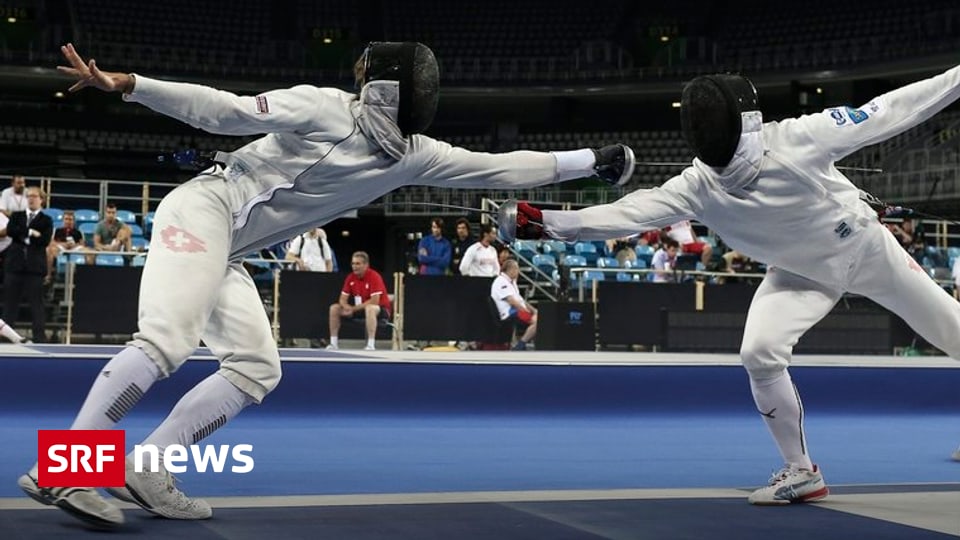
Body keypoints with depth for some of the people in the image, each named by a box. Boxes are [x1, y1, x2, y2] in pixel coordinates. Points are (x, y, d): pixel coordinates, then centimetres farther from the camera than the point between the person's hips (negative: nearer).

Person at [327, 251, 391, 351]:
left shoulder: (374, 276, -20)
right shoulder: (350, 277, -1)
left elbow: (374, 301, -27)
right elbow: (343, 299, 0)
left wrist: (354, 308, -23)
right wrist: (347, 307, -24)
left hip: (380, 310, -7)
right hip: (358, 308, 7)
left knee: (370, 309, -41)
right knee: (334, 308, -4)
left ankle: (371, 345, -40)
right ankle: (334, 343, -1)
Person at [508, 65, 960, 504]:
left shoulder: (797, 137, -34)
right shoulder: (697, 186, -27)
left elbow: (882, 114, -25)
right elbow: (630, 211, -37)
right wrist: (547, 222, -48)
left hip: (866, 248, -1)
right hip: (800, 271, 2)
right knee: (760, 354, -19)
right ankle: (801, 472, -1)